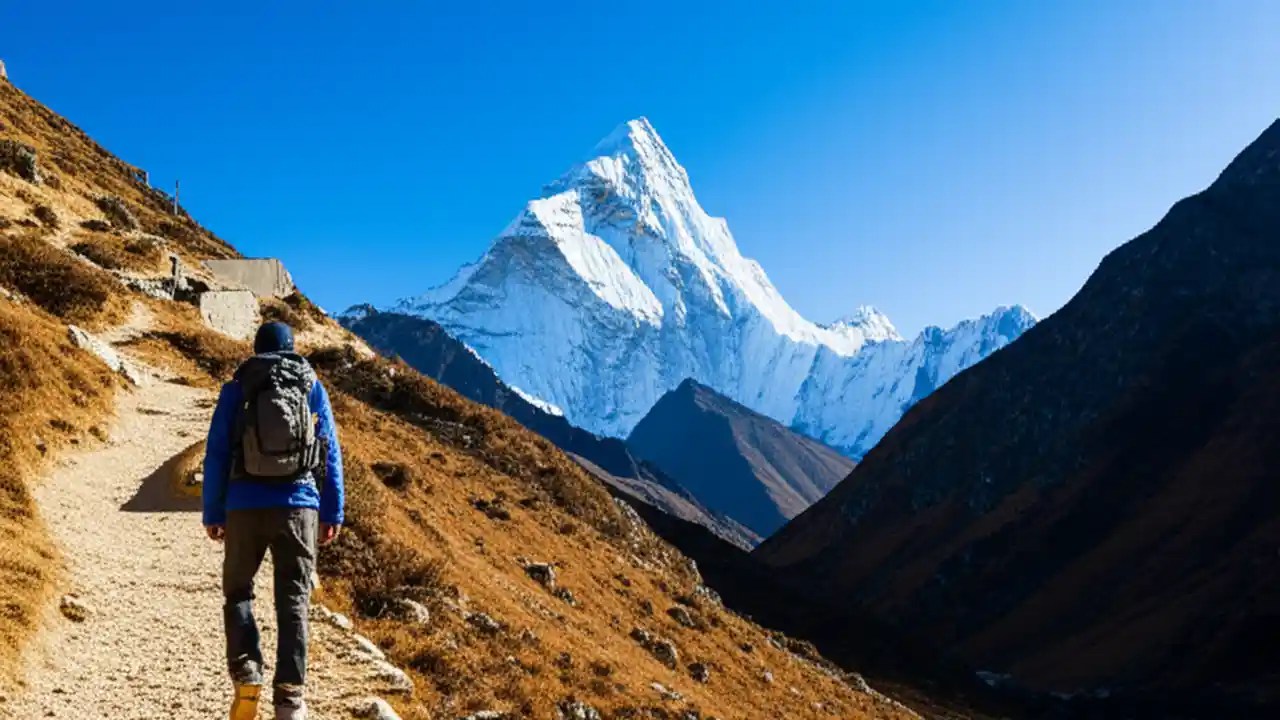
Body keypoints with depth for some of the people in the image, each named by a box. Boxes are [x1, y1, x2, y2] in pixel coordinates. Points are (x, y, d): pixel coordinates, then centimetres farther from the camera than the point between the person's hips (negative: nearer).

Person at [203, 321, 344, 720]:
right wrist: (333, 513, 9)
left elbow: (216, 455, 4)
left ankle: (246, 675, -3)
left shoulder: (236, 389, 7)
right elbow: (331, 455, 6)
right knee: (293, 601, 4)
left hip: (245, 507, 0)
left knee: (238, 593, 16)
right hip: (298, 506, 0)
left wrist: (212, 513, 9)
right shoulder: (313, 388, 8)